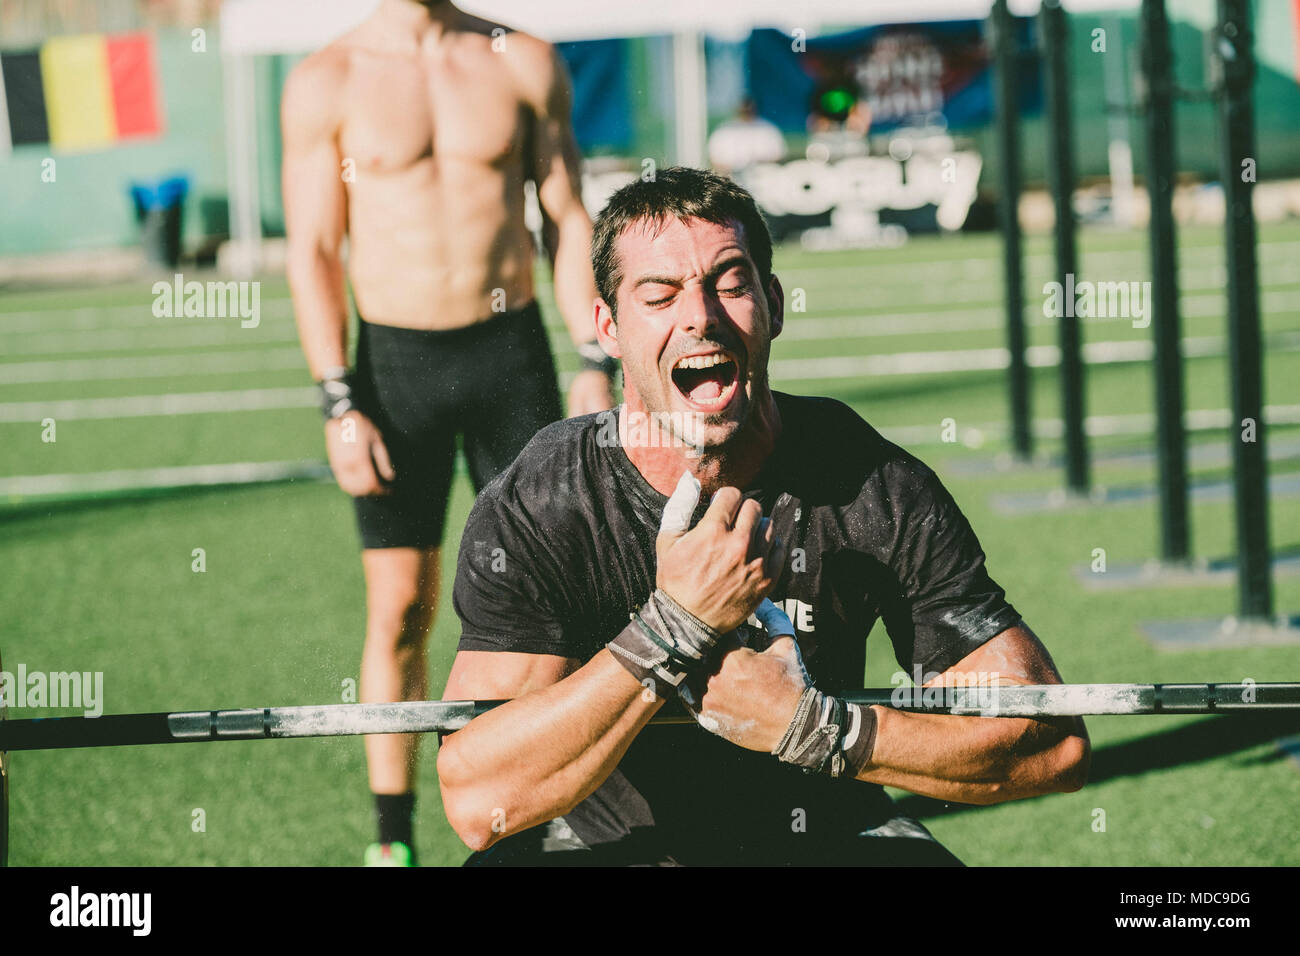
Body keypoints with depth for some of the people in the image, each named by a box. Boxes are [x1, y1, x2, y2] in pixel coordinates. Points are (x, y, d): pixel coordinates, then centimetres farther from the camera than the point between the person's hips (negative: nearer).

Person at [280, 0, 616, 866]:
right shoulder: (327, 84, -3)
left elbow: (568, 217, 6)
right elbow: (312, 250, -2)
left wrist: (595, 364, -1)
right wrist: (338, 404, -9)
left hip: (512, 348, 2)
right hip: (396, 361, -2)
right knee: (400, 607, -1)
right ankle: (393, 835, 8)